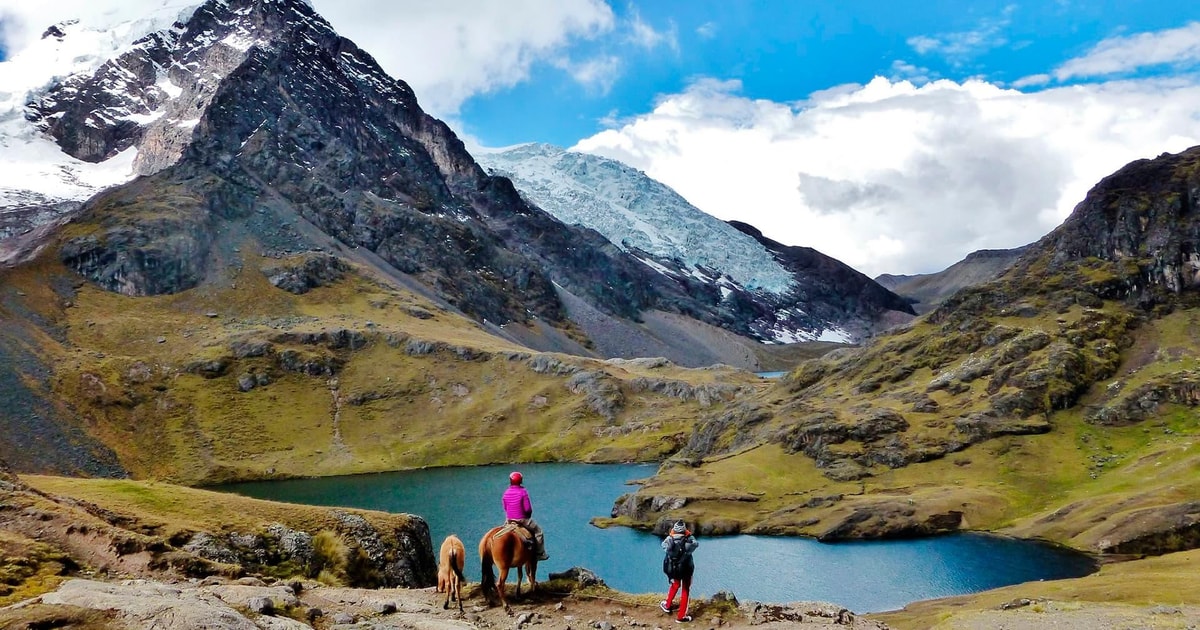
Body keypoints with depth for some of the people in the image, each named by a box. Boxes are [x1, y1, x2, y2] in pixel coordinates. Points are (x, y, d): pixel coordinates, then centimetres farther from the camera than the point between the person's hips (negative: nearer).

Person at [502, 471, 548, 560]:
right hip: (522, 519, -5)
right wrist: (529, 513, 4)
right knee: (538, 530, 11)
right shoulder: (523, 492, -15)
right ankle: (540, 553, 10)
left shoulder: (506, 493, -1)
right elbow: (528, 509, -16)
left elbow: (505, 508, 6)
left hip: (510, 519, 5)